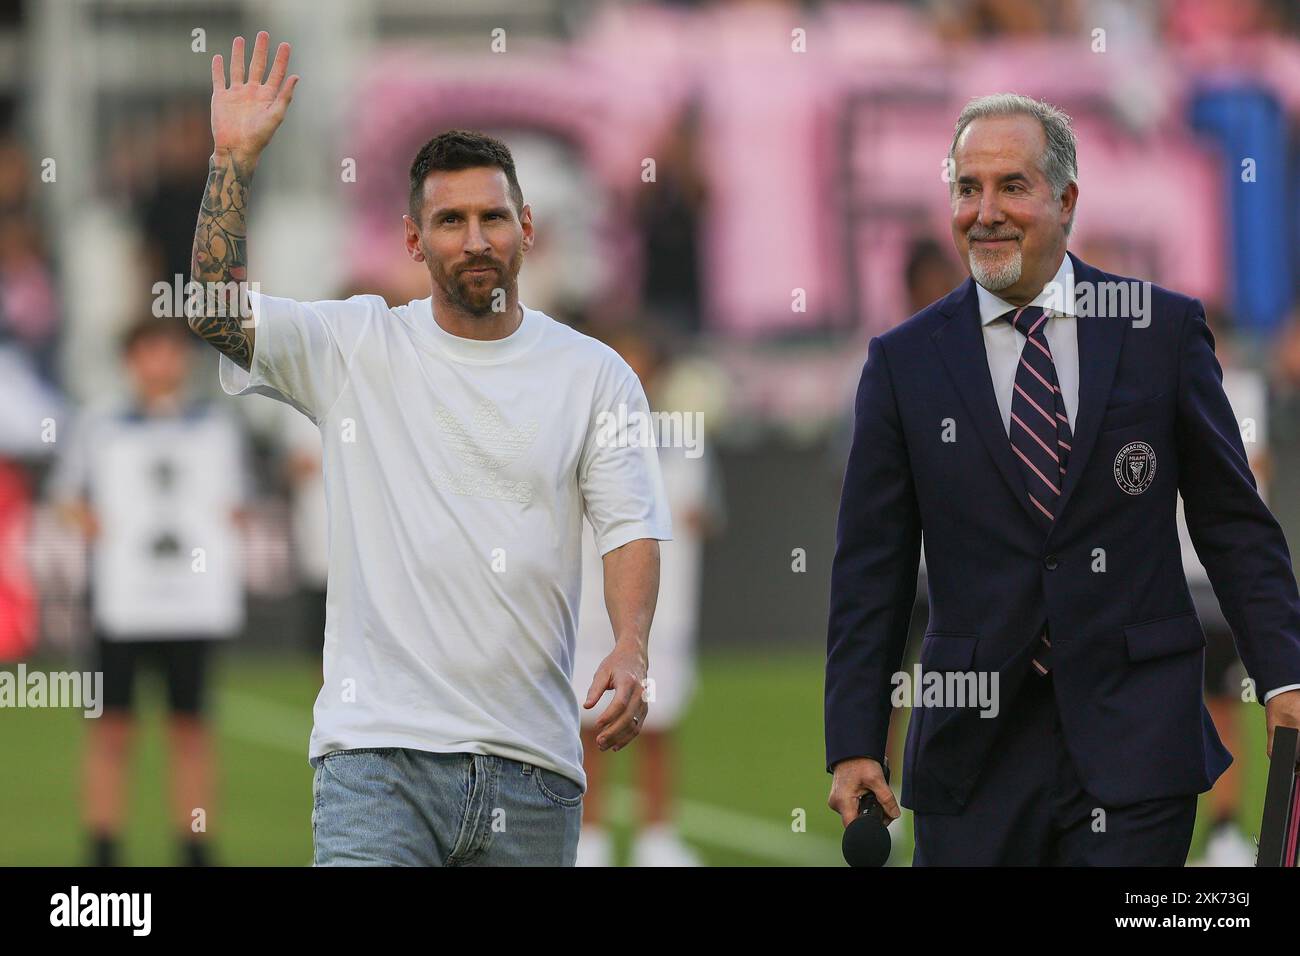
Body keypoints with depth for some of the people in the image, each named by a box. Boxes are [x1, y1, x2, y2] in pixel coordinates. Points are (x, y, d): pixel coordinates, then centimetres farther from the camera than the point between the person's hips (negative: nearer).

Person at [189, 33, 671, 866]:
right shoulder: (359, 349, 8)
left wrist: (631, 650, -18)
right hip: (380, 753, -2)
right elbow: (218, 312, -4)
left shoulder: (594, 375, 8)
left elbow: (632, 525, 0)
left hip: (533, 765, 2)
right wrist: (236, 157, -9)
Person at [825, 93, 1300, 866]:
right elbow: (872, 571, 6)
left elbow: (1234, 525, 7)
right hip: (977, 737, 1)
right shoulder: (904, 362, 6)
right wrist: (854, 745, 0)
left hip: (1134, 739, -1)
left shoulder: (1165, 330, 5)